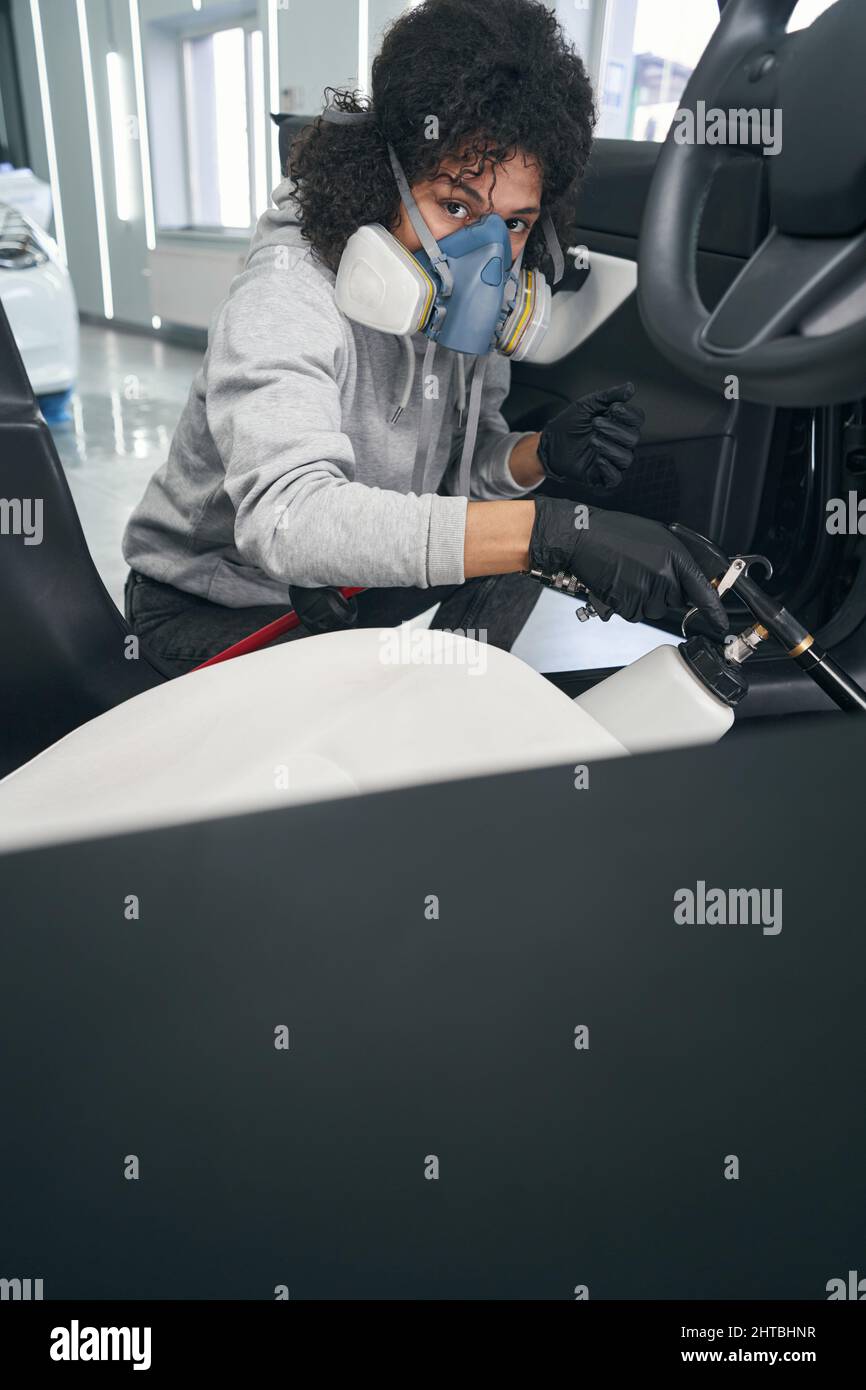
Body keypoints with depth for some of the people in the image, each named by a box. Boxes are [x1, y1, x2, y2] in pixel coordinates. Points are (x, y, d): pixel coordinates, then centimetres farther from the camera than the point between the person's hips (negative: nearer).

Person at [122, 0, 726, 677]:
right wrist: (551, 529, -53)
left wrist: (541, 453, -23)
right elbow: (288, 518, -46)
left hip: (346, 577, 7)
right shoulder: (284, 299, -29)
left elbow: (456, 471, 1)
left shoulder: (456, 305, -6)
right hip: (213, 602, -6)